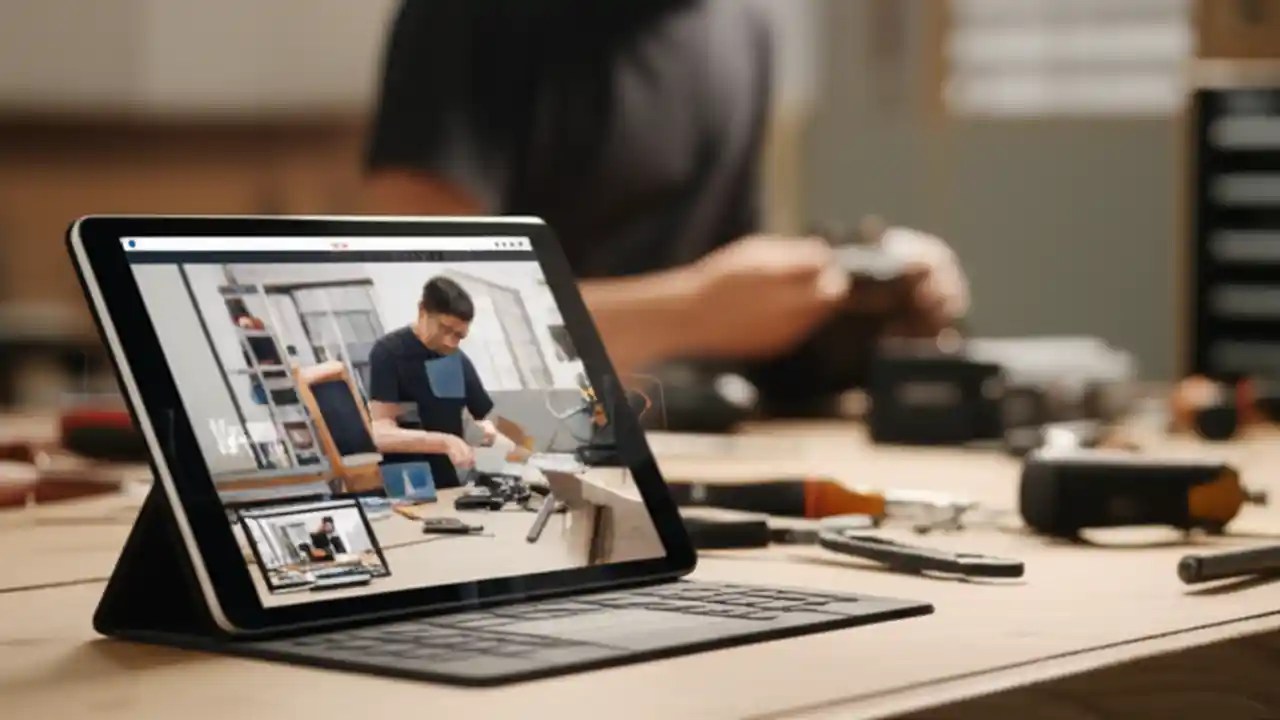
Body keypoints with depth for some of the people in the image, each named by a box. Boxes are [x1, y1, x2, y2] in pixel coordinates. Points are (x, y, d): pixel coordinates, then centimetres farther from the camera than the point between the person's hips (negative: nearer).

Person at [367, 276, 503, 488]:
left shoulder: (458, 359, 12)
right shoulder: (389, 352, -7)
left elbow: (485, 417, 18)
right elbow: (383, 435, -15)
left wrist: (486, 429, -5)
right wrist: (445, 443, -25)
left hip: (450, 488, 6)